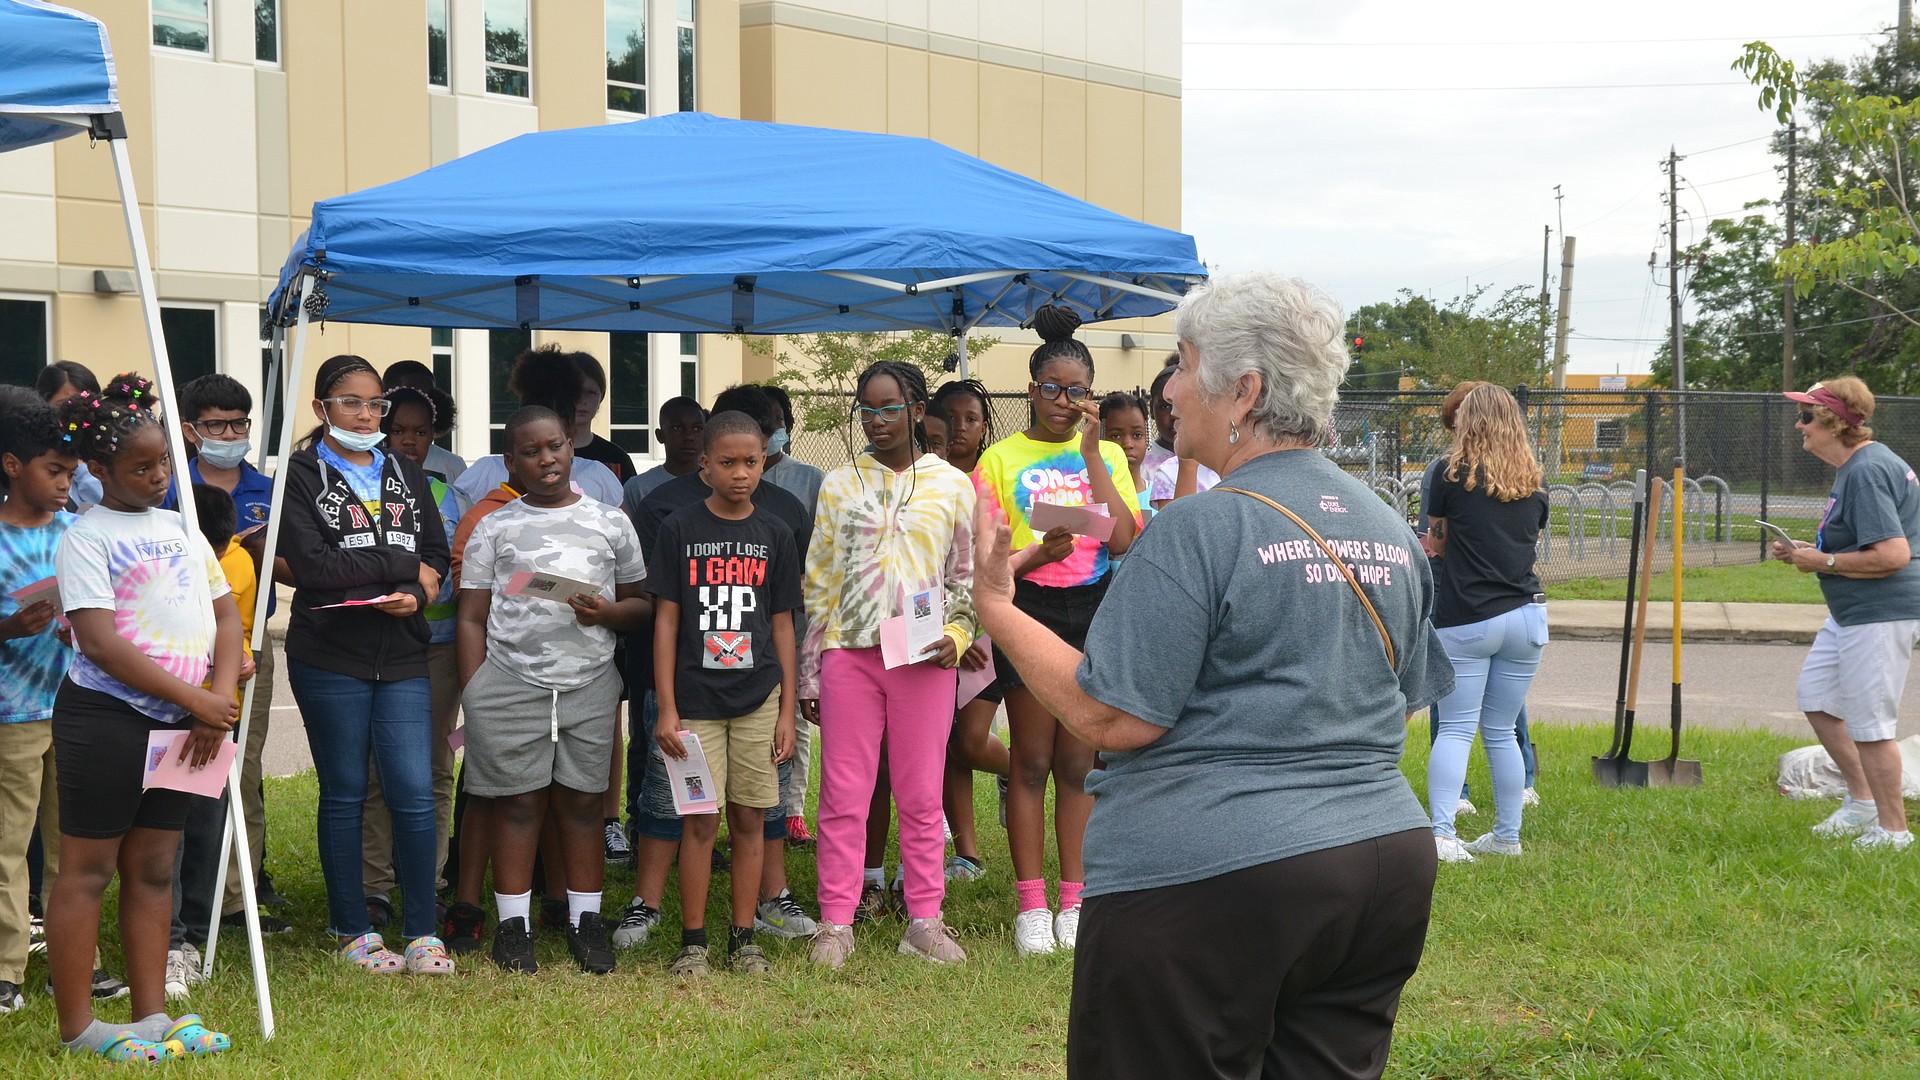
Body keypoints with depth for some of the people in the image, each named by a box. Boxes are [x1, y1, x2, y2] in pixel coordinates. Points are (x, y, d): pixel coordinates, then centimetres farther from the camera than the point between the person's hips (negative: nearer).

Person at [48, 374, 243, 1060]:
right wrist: (195, 699, -16)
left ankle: (151, 1016, 17)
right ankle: (77, 1028, 5)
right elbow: (101, 643, -16)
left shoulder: (180, 528, 14)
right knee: (87, 869, 0)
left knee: (152, 869, 11)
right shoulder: (86, 538, -7)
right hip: (106, 717, -7)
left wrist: (220, 701, -4)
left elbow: (225, 616, 12)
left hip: (177, 723, 7)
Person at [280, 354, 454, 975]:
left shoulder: (406, 474, 17)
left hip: (403, 657, 3)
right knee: (344, 795, 5)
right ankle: (353, 931, 15)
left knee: (415, 793, -4)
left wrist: (419, 594, -12)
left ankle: (422, 933, 5)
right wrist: (404, 566, -6)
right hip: (330, 659, -3)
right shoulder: (301, 476, 2)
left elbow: (437, 553, 10)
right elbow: (312, 564, -12)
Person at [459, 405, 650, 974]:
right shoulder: (494, 529, 8)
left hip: (591, 682, 1)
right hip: (510, 681, -1)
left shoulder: (610, 522, 11)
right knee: (518, 802, 1)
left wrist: (608, 612, -9)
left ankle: (585, 922, 12)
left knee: (582, 801, 3)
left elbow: (642, 602, 14)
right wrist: (473, 695, -1)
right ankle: (513, 924, 8)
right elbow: (472, 619, 6)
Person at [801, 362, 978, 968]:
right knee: (844, 794, 1)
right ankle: (836, 923, 7)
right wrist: (807, 673, 6)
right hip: (848, 651, 0)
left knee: (922, 796, 4)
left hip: (923, 657, 0)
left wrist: (956, 634, -7)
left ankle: (924, 920, 12)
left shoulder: (952, 485, 8)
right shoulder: (840, 485, 9)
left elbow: (969, 576, 12)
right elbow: (817, 582, 9)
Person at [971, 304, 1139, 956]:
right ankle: (1032, 907, 6)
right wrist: (1040, 552, -22)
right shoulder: (1002, 459, 3)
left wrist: (1091, 452, -8)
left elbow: (1123, 540, -6)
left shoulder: (1107, 455, 10)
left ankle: (1075, 900, 14)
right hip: (1030, 606, -2)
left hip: (1095, 610, 2)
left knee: (1078, 763, 7)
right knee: (1031, 761, 1)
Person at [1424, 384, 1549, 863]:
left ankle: (1442, 834, -16)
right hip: (1527, 616, 4)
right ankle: (1508, 835, 18)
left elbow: (1436, 546, 8)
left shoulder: (1452, 476, -3)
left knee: (1455, 729, -4)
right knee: (1501, 732, 13)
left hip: (1465, 619, -4)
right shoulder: (1533, 484, 8)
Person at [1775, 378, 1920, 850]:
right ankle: (1862, 801, 29)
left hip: (1881, 613, -12)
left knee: (1868, 722, -3)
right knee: (1816, 698, 19)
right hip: (1851, 612, 12)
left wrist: (1824, 562, -18)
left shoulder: (1867, 471, -22)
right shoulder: (1853, 466, 12)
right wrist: (1810, 553, 10)